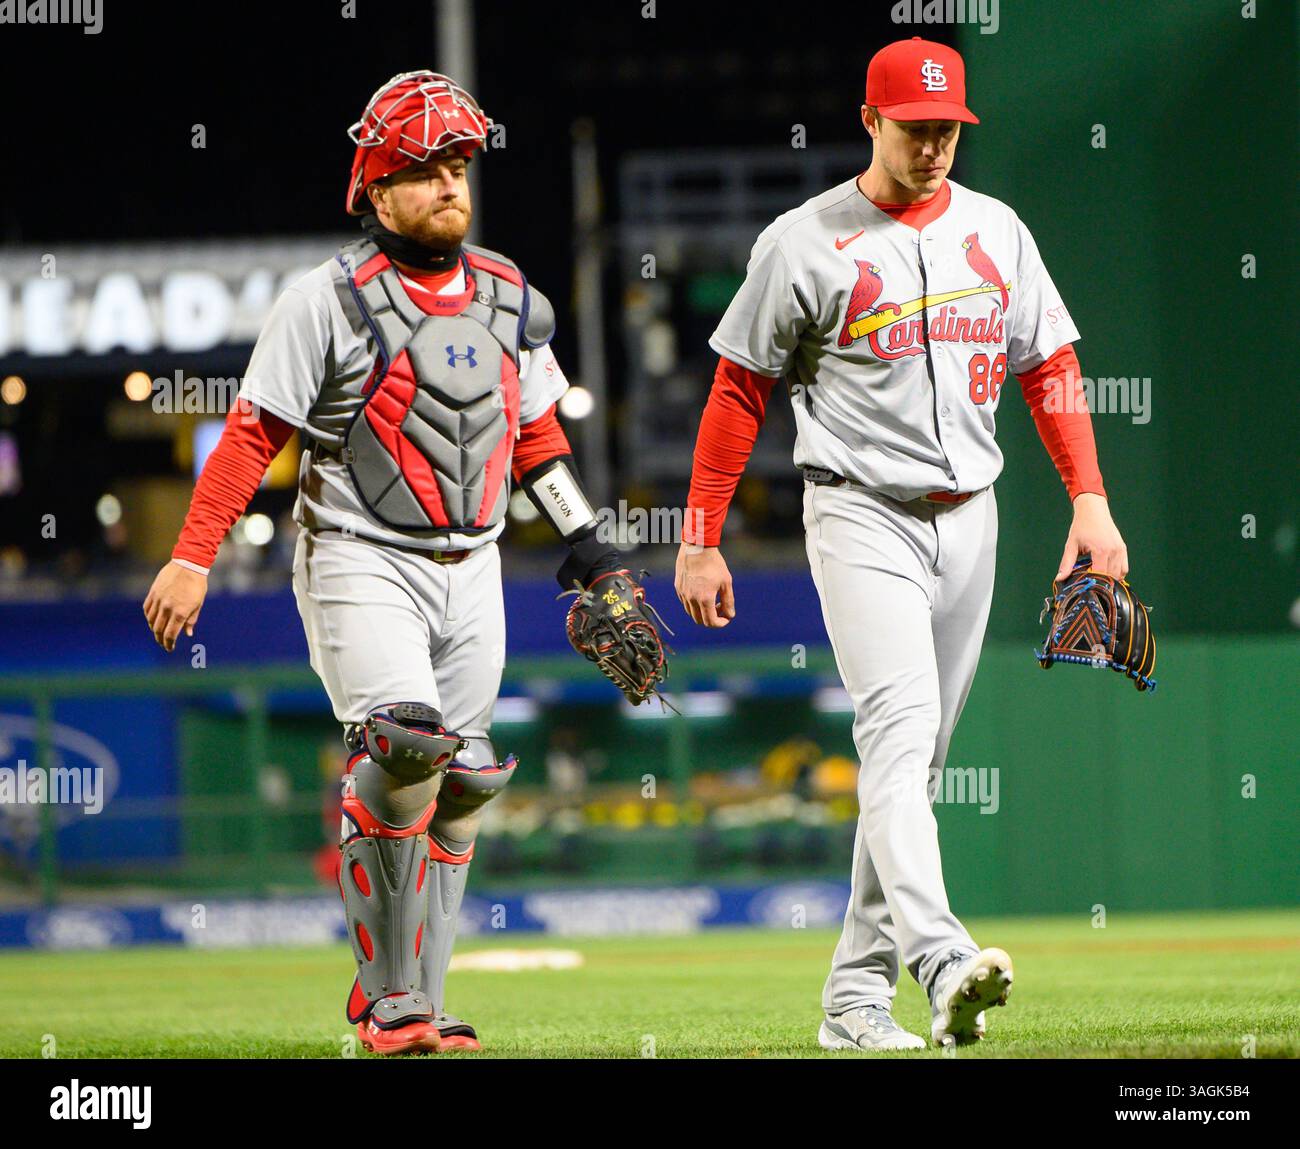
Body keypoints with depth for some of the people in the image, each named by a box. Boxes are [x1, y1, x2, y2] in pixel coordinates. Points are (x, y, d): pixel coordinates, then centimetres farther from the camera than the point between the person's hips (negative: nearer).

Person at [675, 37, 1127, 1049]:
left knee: (919, 756, 7)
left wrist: (1091, 500, 1)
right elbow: (741, 390, 0)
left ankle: (858, 992, 13)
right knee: (899, 722, -22)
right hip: (861, 517, -5)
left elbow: (1050, 368, 13)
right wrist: (700, 539, -3)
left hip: (968, 519, 5)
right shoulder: (806, 243, -3)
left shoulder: (998, 232, 10)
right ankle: (942, 961, -38)